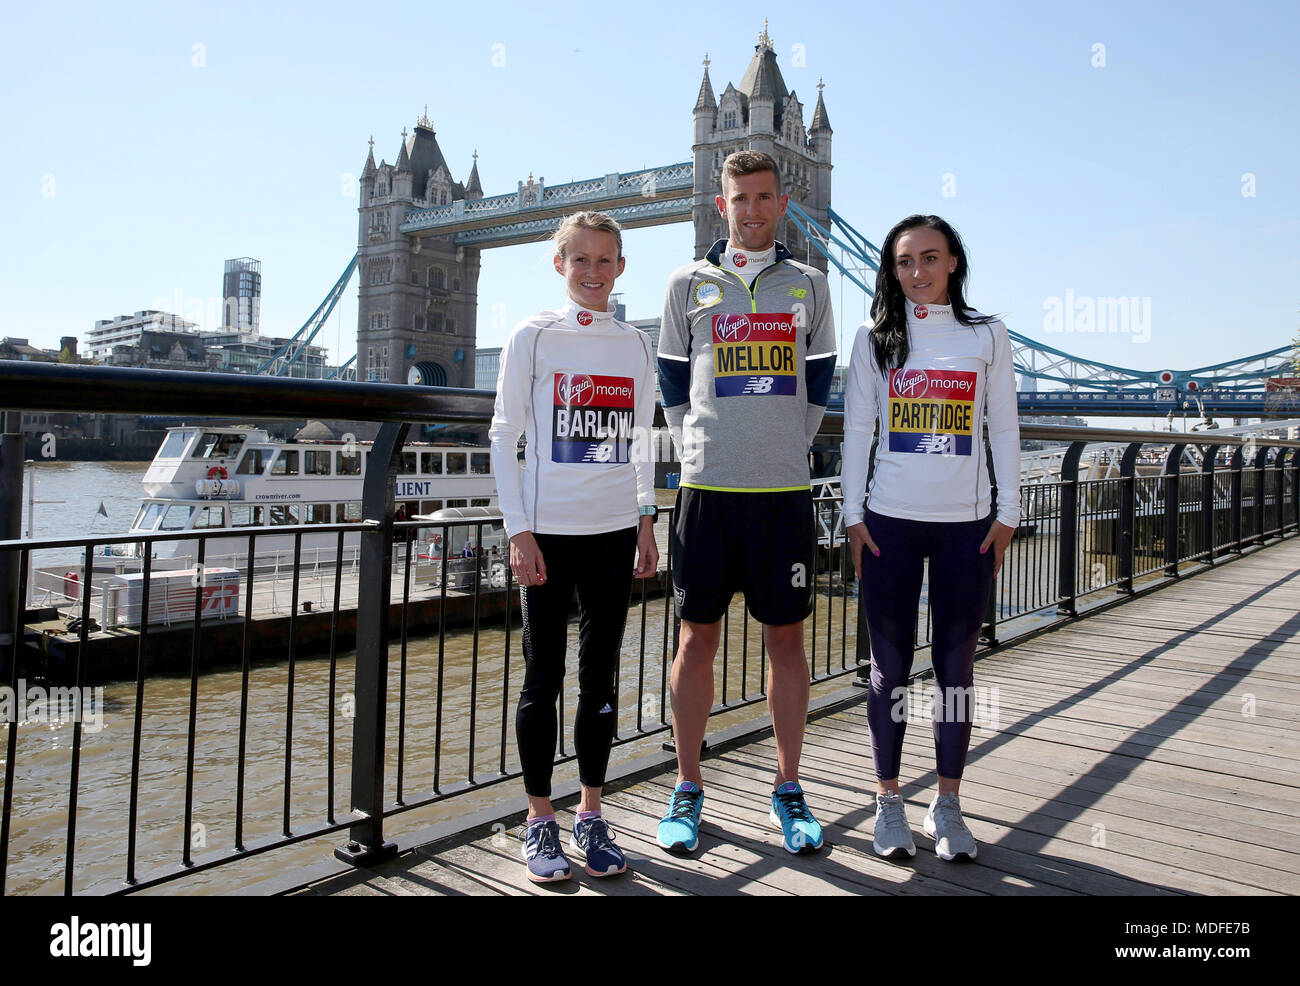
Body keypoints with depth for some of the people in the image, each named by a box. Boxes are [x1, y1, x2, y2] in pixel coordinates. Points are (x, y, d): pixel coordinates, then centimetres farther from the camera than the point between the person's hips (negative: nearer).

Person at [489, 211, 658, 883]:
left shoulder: (635, 346, 10)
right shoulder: (534, 336, -1)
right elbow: (503, 437, -3)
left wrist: (646, 522, 9)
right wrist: (519, 531, -9)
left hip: (614, 530, 3)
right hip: (549, 530, -3)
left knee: (600, 678, 10)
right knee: (543, 678, 4)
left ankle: (591, 815, 23)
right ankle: (540, 821, 17)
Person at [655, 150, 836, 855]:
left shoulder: (809, 287, 12)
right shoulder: (688, 284, 9)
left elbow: (817, 386, 13)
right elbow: (673, 386, 10)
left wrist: (784, 450, 7)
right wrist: (697, 453, 3)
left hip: (784, 487, 1)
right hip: (706, 486, -1)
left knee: (786, 637, 5)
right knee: (697, 637, 3)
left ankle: (788, 790, 18)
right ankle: (687, 790, 16)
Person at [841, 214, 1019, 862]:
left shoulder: (987, 336, 8)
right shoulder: (875, 339, 6)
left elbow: (1004, 430, 8)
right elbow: (857, 430, 5)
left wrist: (1008, 515, 2)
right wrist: (854, 516, -1)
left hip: (966, 524, 1)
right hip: (890, 522, 0)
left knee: (956, 665, 6)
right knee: (890, 665, 4)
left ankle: (947, 804, 19)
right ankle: (888, 801, 17)